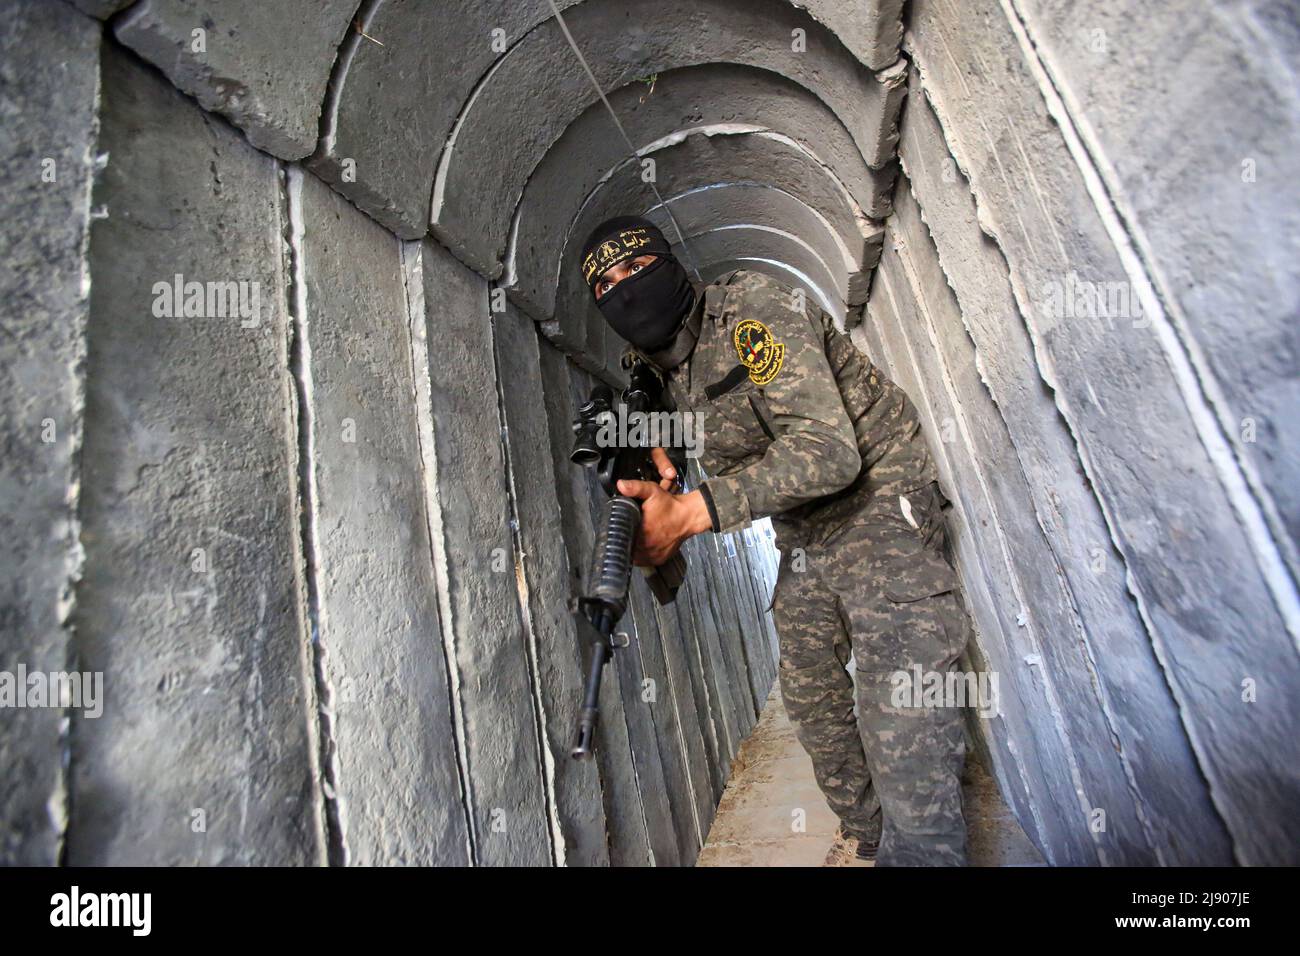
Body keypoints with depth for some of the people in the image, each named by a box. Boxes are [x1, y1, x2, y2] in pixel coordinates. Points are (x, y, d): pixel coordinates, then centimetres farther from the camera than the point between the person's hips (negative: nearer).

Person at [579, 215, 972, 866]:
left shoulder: (751, 307, -19)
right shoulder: (667, 373, 6)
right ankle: (865, 835, 39)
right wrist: (668, 495, -11)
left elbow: (828, 451, -30)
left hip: (877, 505, -7)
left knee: (903, 728, -13)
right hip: (802, 542, 8)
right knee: (811, 703, 17)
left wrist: (691, 513, -34)